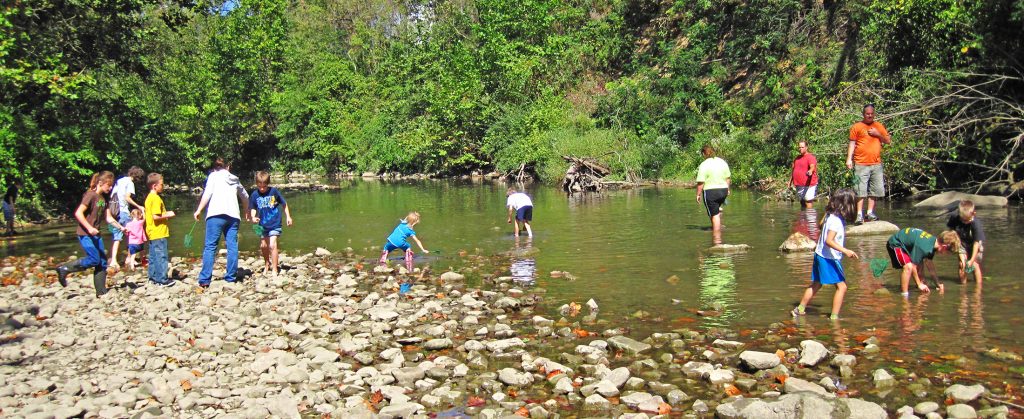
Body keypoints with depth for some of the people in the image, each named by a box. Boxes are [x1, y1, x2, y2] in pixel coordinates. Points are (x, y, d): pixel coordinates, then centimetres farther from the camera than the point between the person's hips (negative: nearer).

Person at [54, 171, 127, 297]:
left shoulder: (103, 198, 11)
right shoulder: (90, 195, -14)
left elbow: (108, 218, 13)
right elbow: (78, 213, -20)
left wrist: (121, 227, 2)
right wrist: (89, 228, -26)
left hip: (95, 234, 8)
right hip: (85, 234, -8)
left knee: (102, 262, 4)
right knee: (94, 260, -13)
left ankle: (101, 292, 9)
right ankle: (64, 269, 2)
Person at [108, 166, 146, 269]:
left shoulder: (118, 181, 18)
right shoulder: (130, 183, -5)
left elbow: (111, 196, 17)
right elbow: (127, 198, -16)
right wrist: (138, 207, -11)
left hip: (114, 212, 7)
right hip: (123, 212, -7)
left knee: (116, 237, 6)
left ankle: (113, 260, -5)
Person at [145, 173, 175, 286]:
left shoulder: (149, 198, 14)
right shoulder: (156, 198, -17)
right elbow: (156, 217, -24)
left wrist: (165, 214, 16)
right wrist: (167, 215, -11)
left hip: (152, 233, 10)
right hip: (159, 234, -10)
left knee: (153, 256, 15)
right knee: (161, 256, -6)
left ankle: (153, 277, 21)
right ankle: (162, 279, -4)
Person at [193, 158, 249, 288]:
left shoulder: (213, 175, 13)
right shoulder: (235, 179, 25)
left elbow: (207, 193, -2)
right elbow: (245, 197, 37)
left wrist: (199, 210, -1)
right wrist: (246, 211, 53)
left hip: (216, 214, -3)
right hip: (233, 215, 4)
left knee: (210, 246, -4)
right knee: (232, 246, 6)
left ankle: (205, 279, -8)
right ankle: (231, 277, 6)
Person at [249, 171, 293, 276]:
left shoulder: (274, 191, -11)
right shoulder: (254, 194, -6)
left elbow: (284, 204, 1)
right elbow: (253, 209, 4)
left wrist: (288, 216, 2)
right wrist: (253, 217, -16)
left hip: (275, 224, -4)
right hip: (262, 225, 4)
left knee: (272, 245, -15)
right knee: (263, 246, 16)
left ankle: (274, 270, -9)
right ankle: (267, 264, 43)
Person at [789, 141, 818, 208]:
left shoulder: (810, 157, -9)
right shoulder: (797, 158, 16)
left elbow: (812, 166, -28)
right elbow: (793, 170, 25)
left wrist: (810, 171, -50)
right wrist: (790, 181, 25)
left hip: (808, 185, -8)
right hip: (799, 185, 8)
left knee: (808, 201, -12)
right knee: (802, 202, 15)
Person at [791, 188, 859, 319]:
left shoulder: (830, 215, 4)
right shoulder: (836, 220, -23)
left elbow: (821, 225, 25)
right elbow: (829, 241, -31)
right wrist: (845, 251, -37)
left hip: (820, 255, 10)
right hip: (829, 258, -10)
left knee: (816, 284, 22)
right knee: (841, 286, -6)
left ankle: (800, 309, 31)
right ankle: (834, 317, -4)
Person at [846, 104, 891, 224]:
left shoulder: (879, 126, 14)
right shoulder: (857, 126, 4)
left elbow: (888, 141, 13)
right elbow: (852, 143, 2)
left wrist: (878, 134, -4)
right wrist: (849, 159, -7)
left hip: (876, 164, 4)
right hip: (861, 164, -4)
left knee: (875, 190, 5)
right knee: (860, 190, -8)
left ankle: (870, 213, 13)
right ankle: (859, 214, -6)